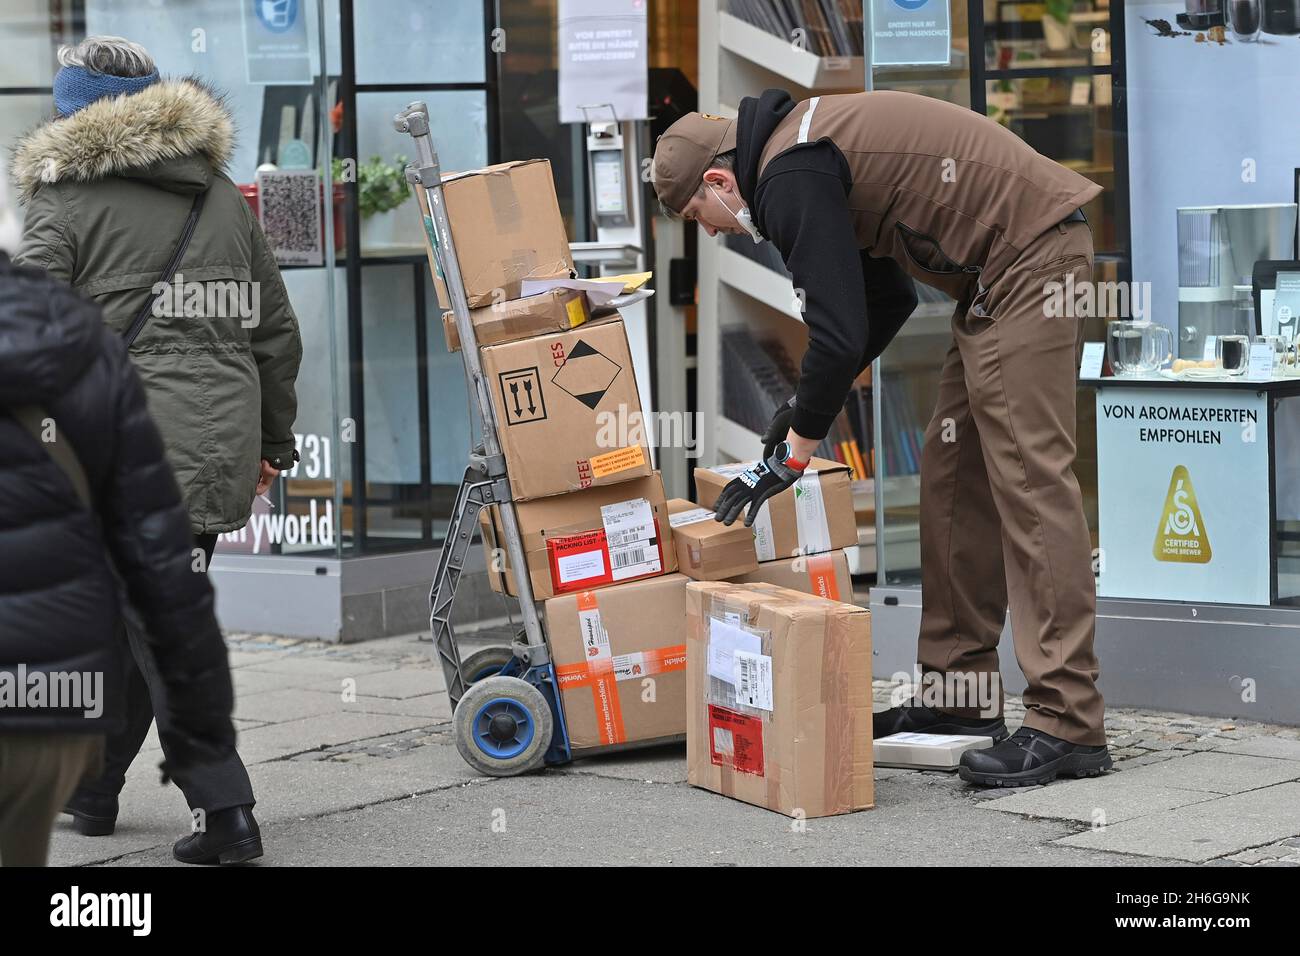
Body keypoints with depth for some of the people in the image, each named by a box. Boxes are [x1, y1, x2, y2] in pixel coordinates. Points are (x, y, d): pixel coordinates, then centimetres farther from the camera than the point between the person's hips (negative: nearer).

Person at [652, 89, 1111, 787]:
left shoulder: (791, 179, -14)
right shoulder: (809, 152, 19)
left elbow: (839, 332, -18)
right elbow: (886, 300, 29)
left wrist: (789, 457, -8)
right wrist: (806, 404, 25)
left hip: (1030, 259, -11)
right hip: (998, 280, 11)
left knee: (1028, 480, -13)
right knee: (953, 477, 13)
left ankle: (1067, 725, -16)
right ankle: (959, 695, 17)